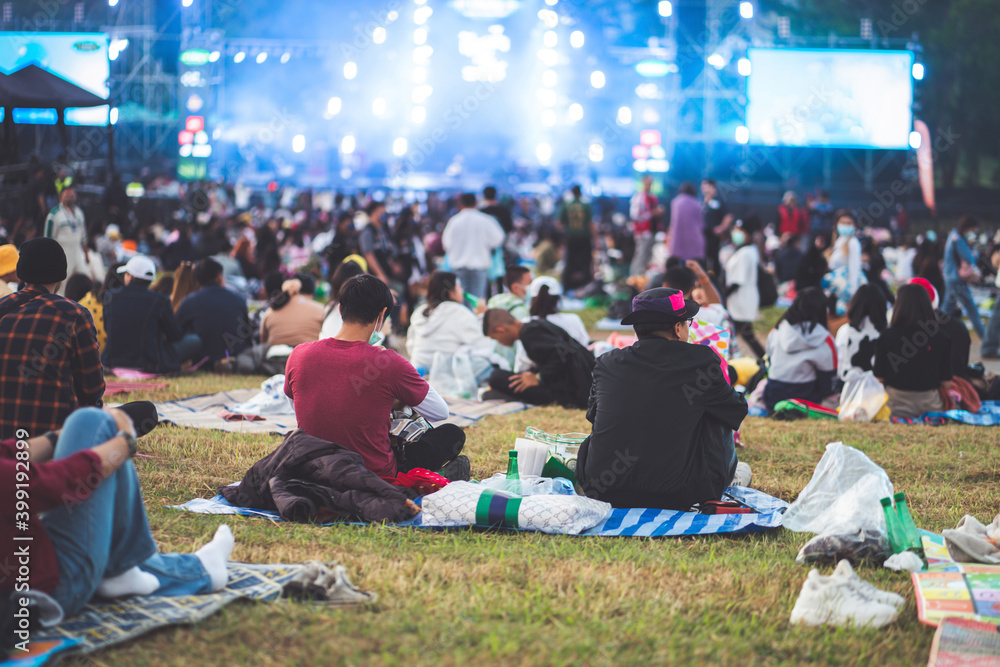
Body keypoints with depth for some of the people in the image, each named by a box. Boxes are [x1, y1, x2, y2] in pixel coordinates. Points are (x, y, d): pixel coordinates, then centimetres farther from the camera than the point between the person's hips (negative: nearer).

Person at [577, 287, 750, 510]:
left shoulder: (607, 363, 1)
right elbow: (736, 410, 10)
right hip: (673, 498, -3)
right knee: (718, 415, 17)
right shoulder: (700, 360, -7)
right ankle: (728, 474, 43)